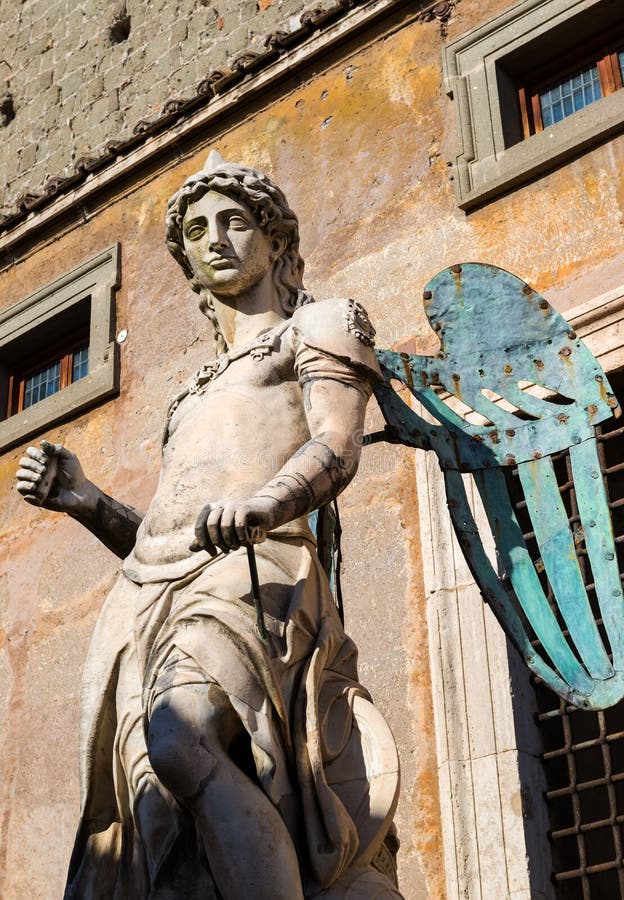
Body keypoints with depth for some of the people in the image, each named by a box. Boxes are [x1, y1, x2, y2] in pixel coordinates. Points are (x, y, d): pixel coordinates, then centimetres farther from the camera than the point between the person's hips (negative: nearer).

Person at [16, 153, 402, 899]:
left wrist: (257, 507, -25)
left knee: (178, 741, -36)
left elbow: (336, 449, -3)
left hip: (253, 572, -6)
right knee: (161, 837, -11)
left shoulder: (320, 326, 18)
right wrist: (85, 502, 9)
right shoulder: (196, 393, 36)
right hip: (149, 599, 6)